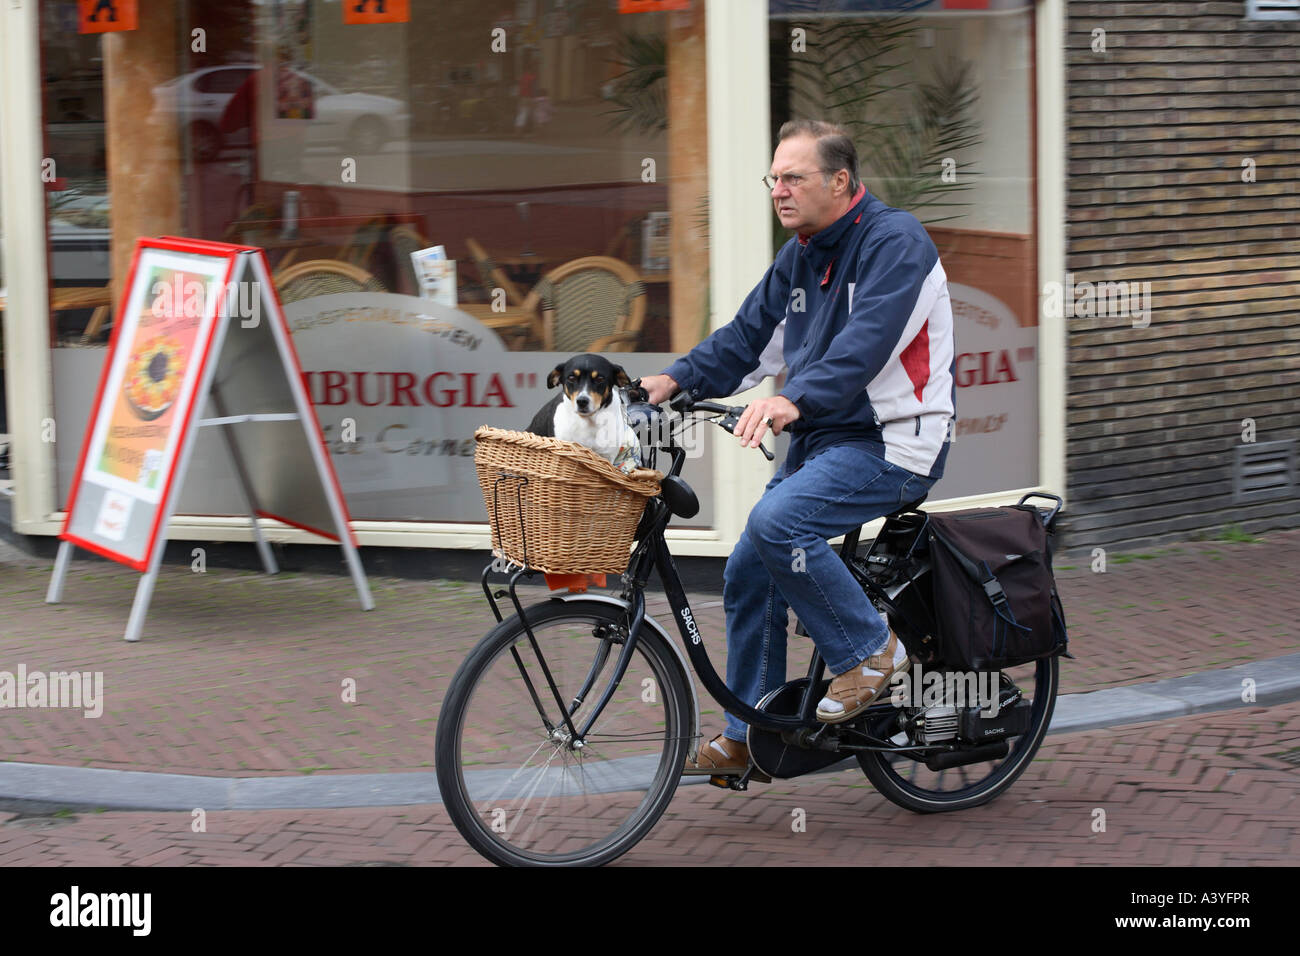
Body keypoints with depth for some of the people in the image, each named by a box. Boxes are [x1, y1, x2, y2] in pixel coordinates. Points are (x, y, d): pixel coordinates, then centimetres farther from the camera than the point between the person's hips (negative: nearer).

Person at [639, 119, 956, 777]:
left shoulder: (894, 242, -15)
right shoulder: (799, 256, 13)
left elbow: (867, 340, -30)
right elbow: (749, 336, 12)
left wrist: (796, 400, -44)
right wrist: (677, 380, -5)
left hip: (892, 444, -9)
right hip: (822, 442, 9)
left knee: (776, 522, -29)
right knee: (748, 575, 5)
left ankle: (870, 650, -12)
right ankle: (747, 737, 15)